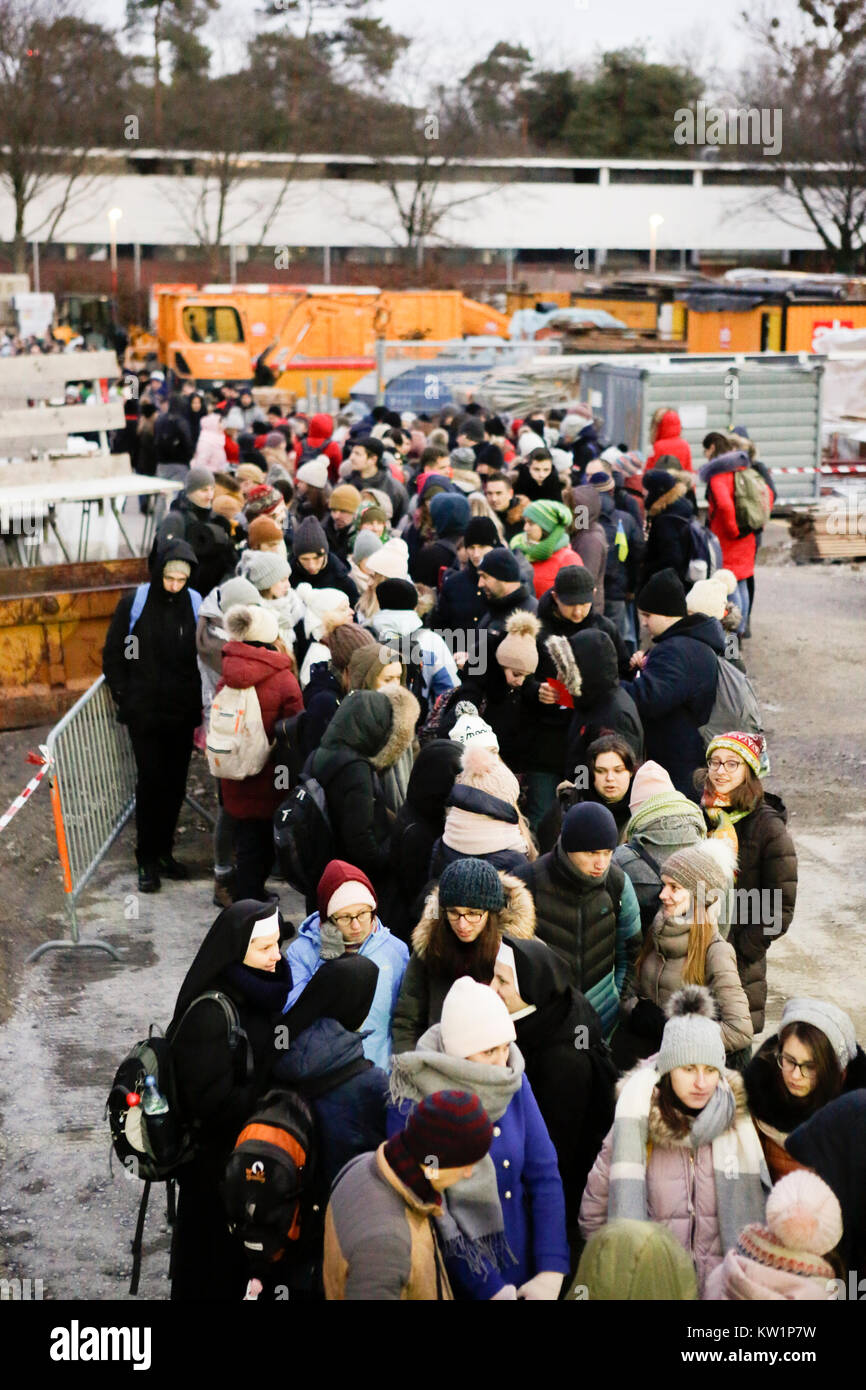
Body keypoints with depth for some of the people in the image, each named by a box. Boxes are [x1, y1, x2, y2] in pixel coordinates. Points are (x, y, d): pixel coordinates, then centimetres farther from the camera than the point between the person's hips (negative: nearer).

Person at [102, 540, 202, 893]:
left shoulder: (197, 604, -1)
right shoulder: (134, 602, -5)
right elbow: (112, 654, 3)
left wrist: (201, 704, 1)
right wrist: (123, 697, -2)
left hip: (182, 714, 2)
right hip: (144, 713, -2)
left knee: (175, 784, 9)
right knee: (151, 783, -2)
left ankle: (164, 850, 24)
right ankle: (148, 860, 8)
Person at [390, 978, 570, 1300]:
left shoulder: (515, 1083, -4)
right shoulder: (413, 1104, -18)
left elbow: (545, 1176, -5)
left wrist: (551, 1273, -14)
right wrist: (490, 1290, -19)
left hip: (525, 1272, 4)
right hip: (458, 1285, -4)